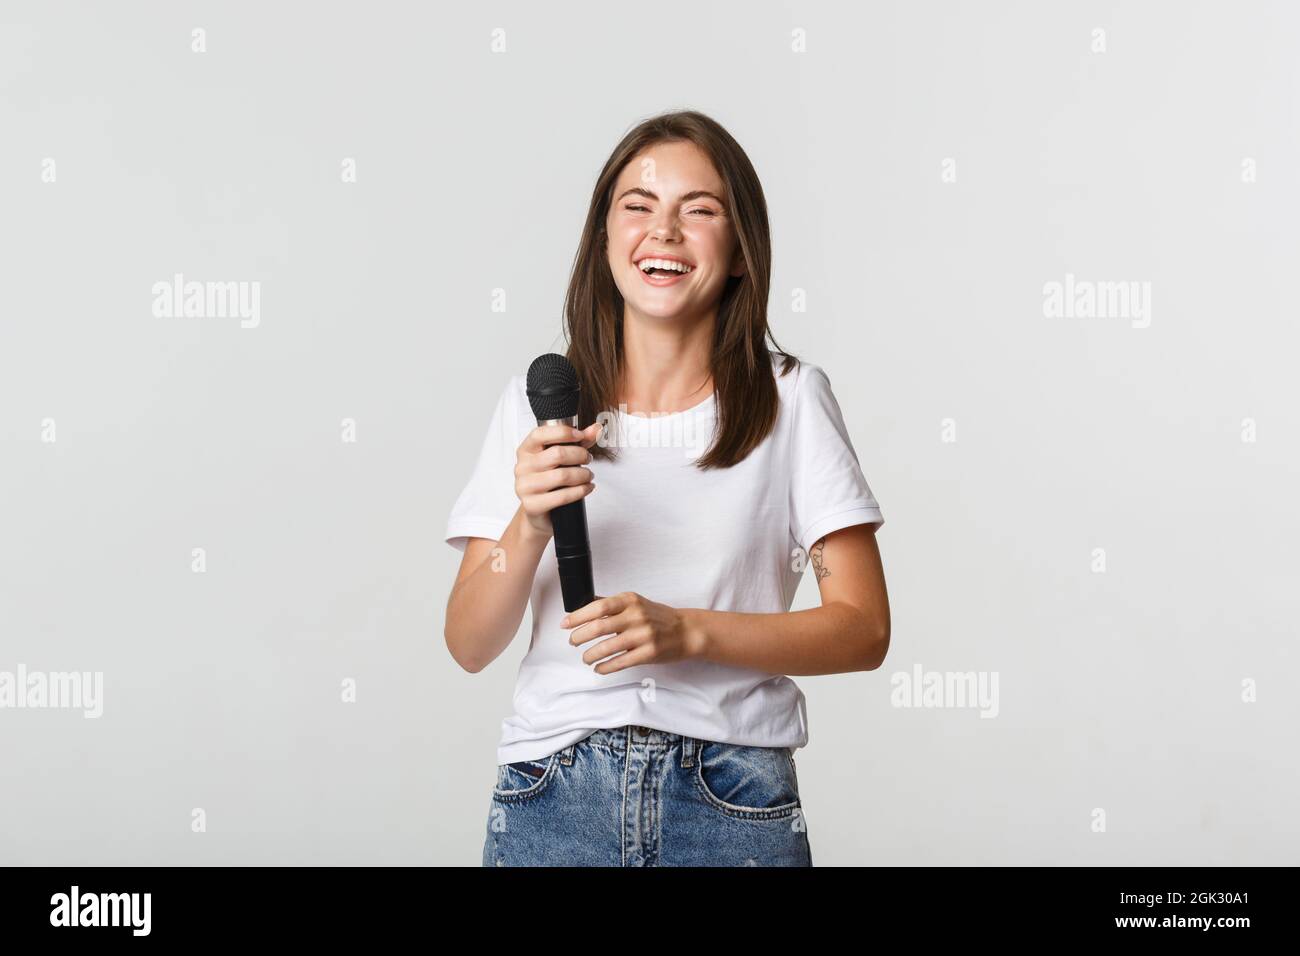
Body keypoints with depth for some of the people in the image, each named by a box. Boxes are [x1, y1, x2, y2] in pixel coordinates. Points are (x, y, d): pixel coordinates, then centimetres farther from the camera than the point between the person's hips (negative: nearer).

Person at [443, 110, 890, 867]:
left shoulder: (791, 400, -1)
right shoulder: (539, 403, 3)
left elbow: (863, 631, -4)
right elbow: (470, 647, 1)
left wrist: (686, 631, -17)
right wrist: (529, 525, -17)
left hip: (733, 803, -1)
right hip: (555, 798, 1)